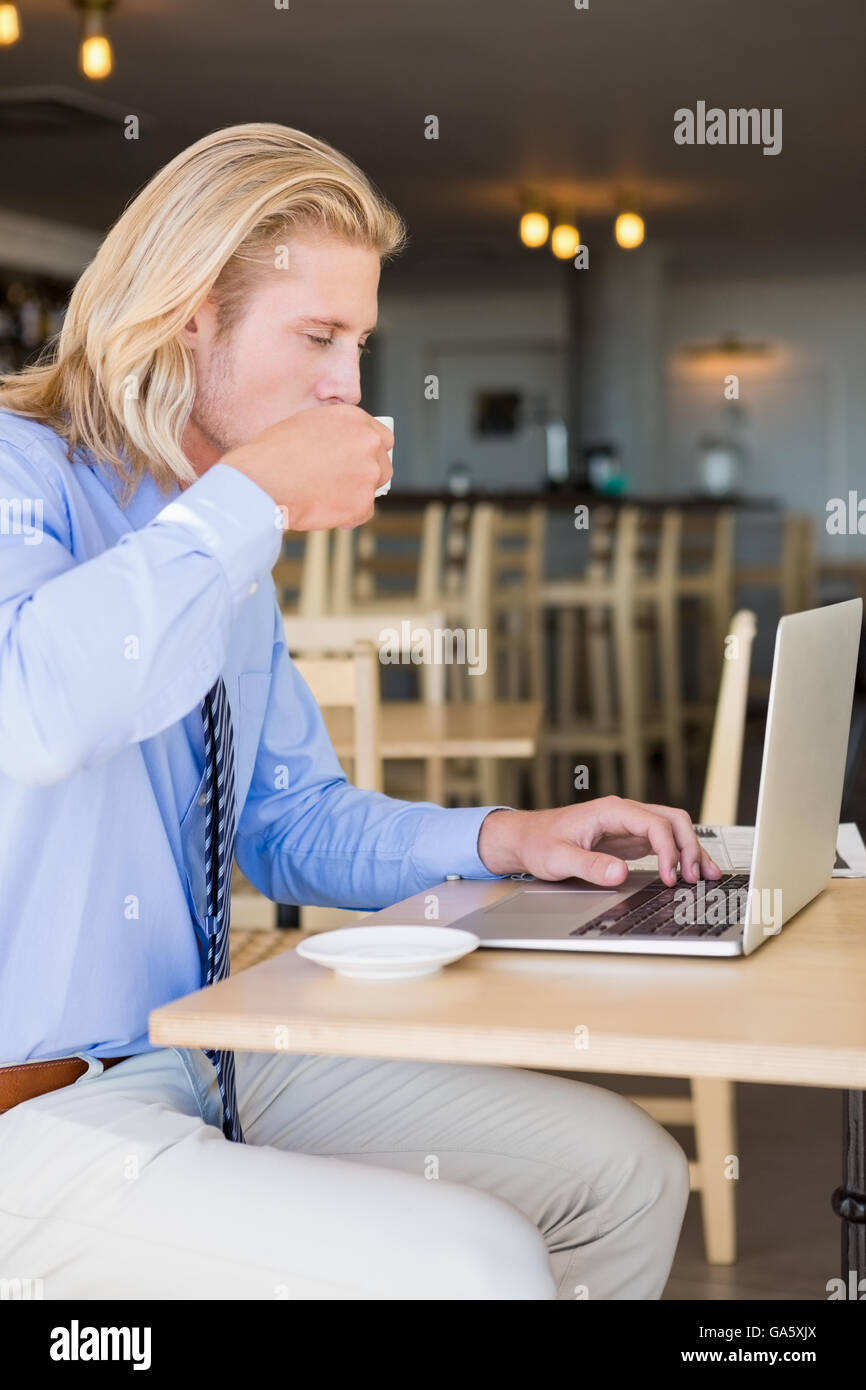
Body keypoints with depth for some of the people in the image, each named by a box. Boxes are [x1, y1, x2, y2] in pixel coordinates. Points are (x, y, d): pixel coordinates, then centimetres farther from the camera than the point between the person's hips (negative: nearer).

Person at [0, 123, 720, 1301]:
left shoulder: (229, 545, 11)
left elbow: (292, 824, 19)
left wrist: (499, 842, 2)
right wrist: (253, 499, -25)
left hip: (211, 1060, 8)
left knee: (626, 1172, 4)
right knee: (474, 1265, -25)